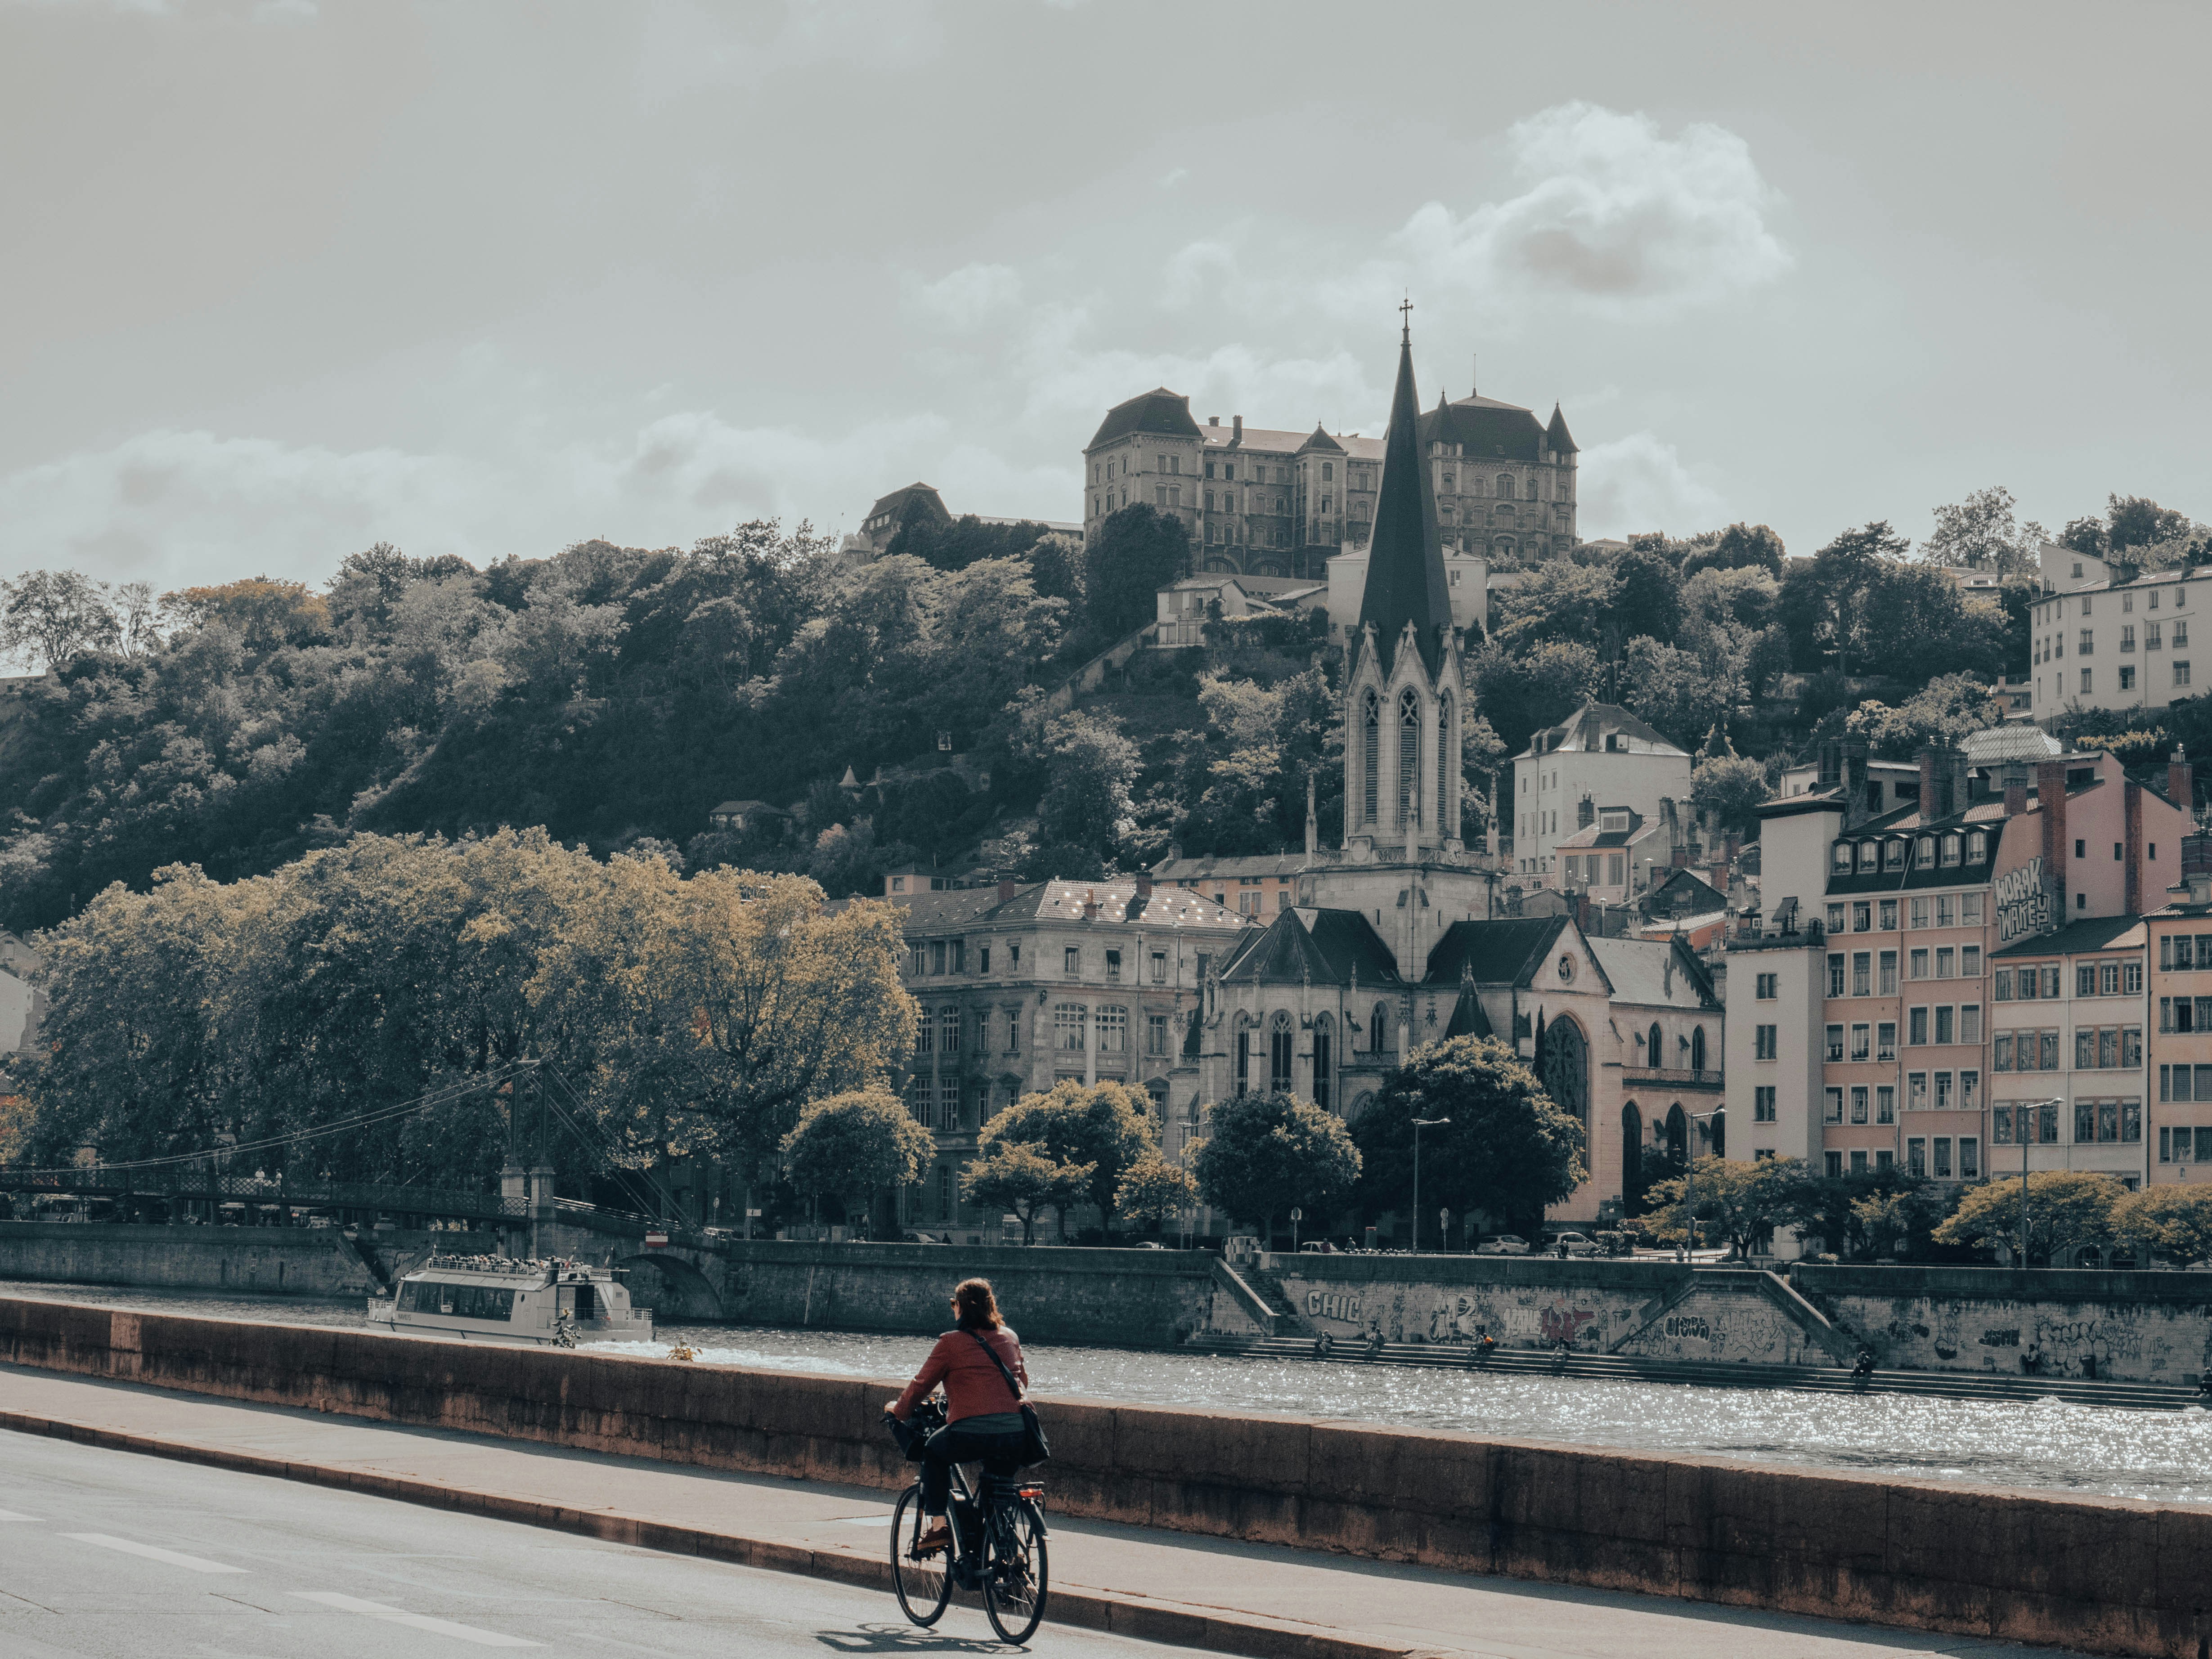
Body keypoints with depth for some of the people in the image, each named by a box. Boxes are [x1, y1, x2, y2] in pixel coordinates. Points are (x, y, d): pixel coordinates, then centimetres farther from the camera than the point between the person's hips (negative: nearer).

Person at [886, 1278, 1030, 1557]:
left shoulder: (951, 1342, 3)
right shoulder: (1010, 1337, 16)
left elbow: (920, 1385, 11)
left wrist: (898, 1409, 31)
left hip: (971, 1435, -4)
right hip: (1016, 1436, 4)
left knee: (934, 1451, 26)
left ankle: (939, 1525, 16)